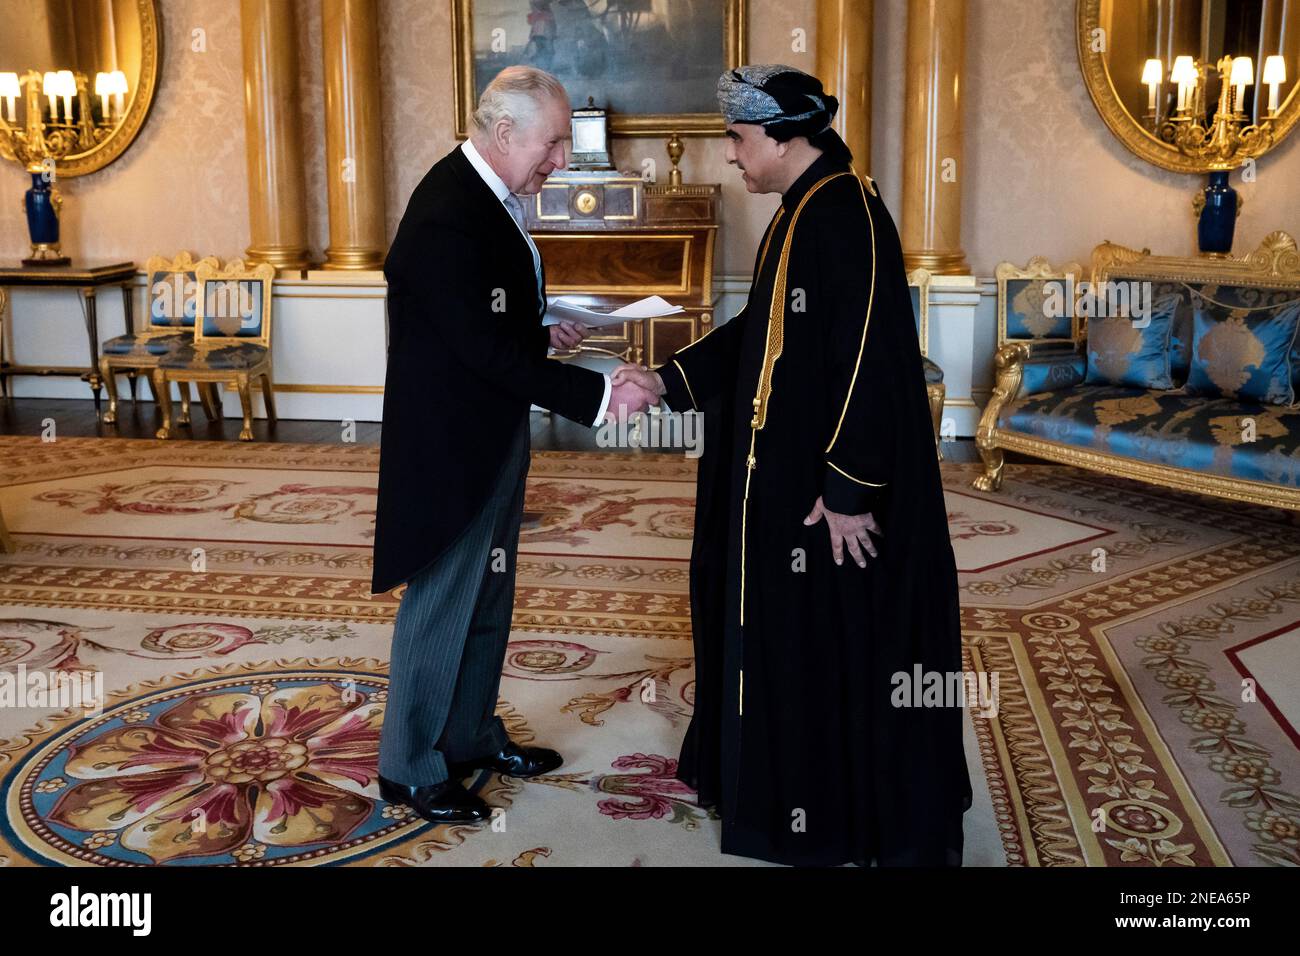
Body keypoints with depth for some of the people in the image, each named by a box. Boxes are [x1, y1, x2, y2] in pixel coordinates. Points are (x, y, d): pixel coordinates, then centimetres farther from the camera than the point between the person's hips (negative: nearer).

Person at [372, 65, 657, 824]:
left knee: (487, 599, 20)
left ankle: (473, 736, 37)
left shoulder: (490, 194, 6)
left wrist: (543, 330, 2)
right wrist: (597, 394, -27)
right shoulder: (447, 215, -24)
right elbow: (488, 349, -28)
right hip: (451, 442, -10)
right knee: (441, 604, 4)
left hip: (490, 434, 10)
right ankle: (411, 769, 22)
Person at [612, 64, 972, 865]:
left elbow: (868, 362, -24)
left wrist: (849, 491, -23)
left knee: (843, 642, 3)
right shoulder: (803, 213, 11)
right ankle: (793, 775, 39)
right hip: (794, 469, 10)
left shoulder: (847, 215, -20)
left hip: (835, 484, -10)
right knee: (791, 632, 20)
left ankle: (861, 817, 21)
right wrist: (668, 380, 11)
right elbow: (760, 332, 17)